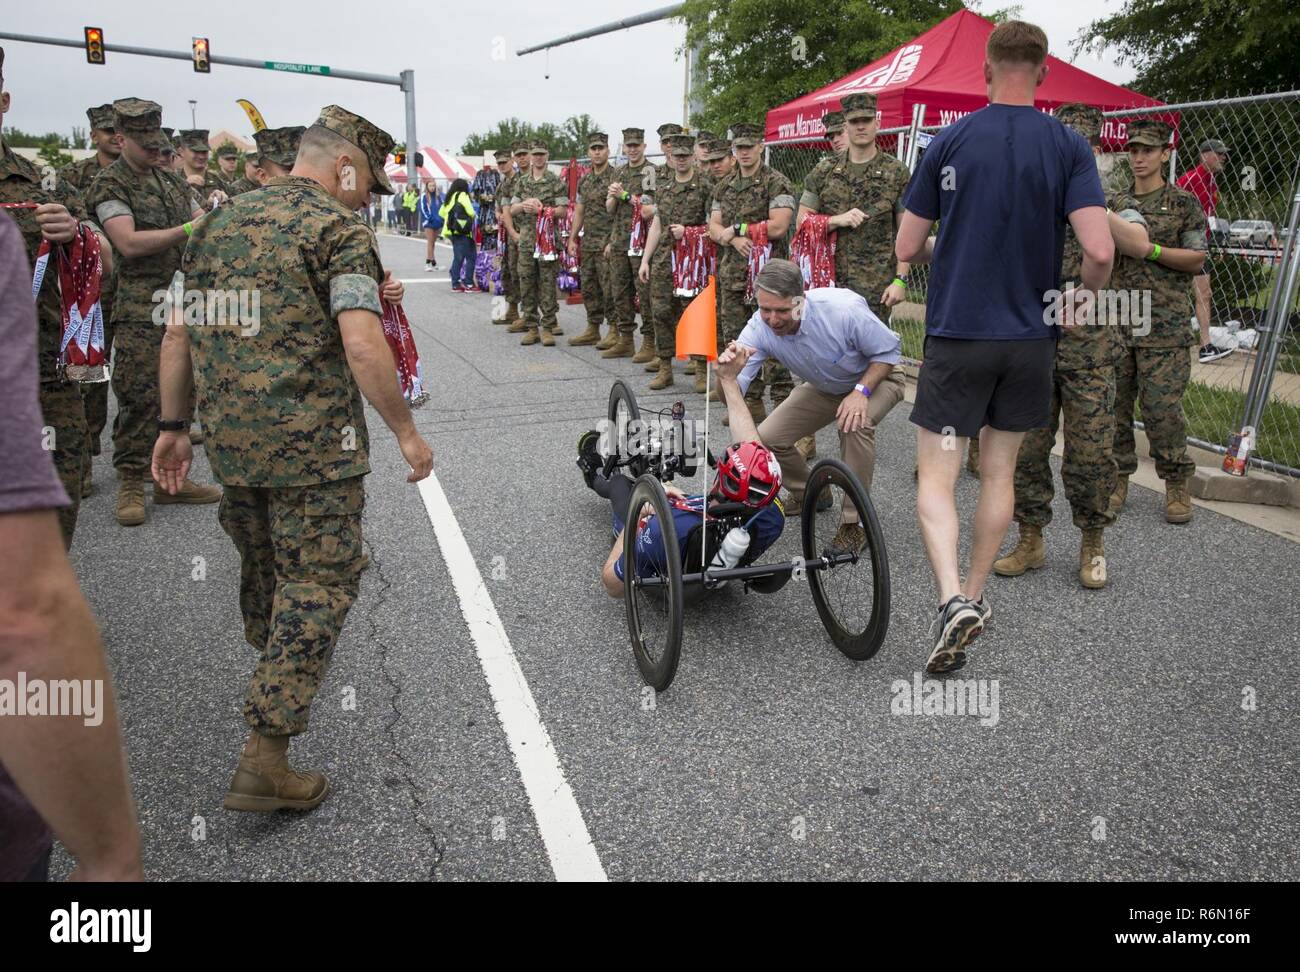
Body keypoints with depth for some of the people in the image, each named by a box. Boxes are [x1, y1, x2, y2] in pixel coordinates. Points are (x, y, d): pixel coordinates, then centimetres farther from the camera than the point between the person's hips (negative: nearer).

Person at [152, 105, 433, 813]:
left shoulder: (218, 223, 15)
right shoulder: (338, 228, -7)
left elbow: (176, 335, 15)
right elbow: (361, 344, -20)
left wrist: (171, 425, 21)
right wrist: (405, 431, -12)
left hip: (230, 437, 7)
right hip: (313, 442, -7)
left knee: (261, 562, 25)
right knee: (318, 580, -1)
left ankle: (272, 662, 50)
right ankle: (265, 758, -3)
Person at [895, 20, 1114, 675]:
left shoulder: (949, 142, -3)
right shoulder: (1069, 146, -3)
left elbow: (907, 249, -1)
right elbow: (1099, 251, -13)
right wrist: (1083, 296, 8)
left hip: (956, 333, -2)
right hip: (1030, 335, 2)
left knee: (936, 476, 1)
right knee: (998, 472, 16)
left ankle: (952, 600, -19)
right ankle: (974, 596, 26)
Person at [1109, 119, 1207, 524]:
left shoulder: (1183, 203, 5)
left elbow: (1197, 259, 0)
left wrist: (1149, 249, -12)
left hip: (1164, 326, -3)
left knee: (1162, 407, -6)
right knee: (1113, 403, 3)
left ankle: (1177, 484, 9)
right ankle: (1118, 478, 16)